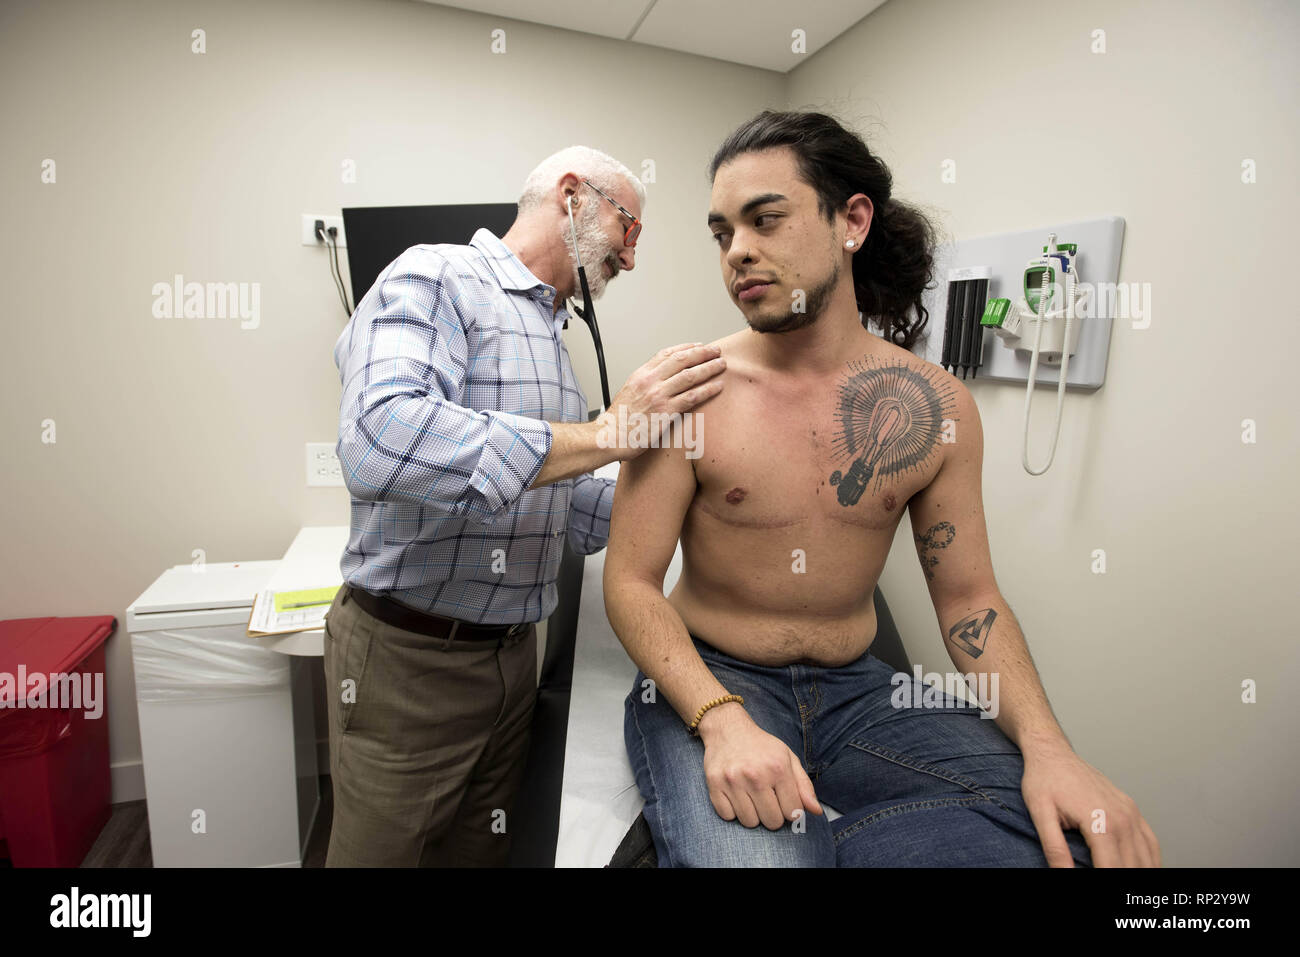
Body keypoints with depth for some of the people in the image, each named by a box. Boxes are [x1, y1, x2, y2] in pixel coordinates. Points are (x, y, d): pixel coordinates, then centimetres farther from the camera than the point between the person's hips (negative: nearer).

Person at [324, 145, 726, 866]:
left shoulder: (550, 334, 14)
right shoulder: (434, 278, -13)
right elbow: (380, 441, -35)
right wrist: (604, 434, -31)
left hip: (511, 653, 8)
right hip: (408, 655, -7)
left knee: (480, 849, 21)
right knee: (381, 849, 12)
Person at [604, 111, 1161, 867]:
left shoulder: (935, 406, -2)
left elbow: (968, 593, 4)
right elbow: (631, 581, -10)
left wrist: (1045, 744, -12)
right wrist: (721, 717, -27)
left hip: (855, 687, 5)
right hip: (709, 679, -4)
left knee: (1073, 836, -17)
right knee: (748, 853, -35)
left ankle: (794, 839, -7)